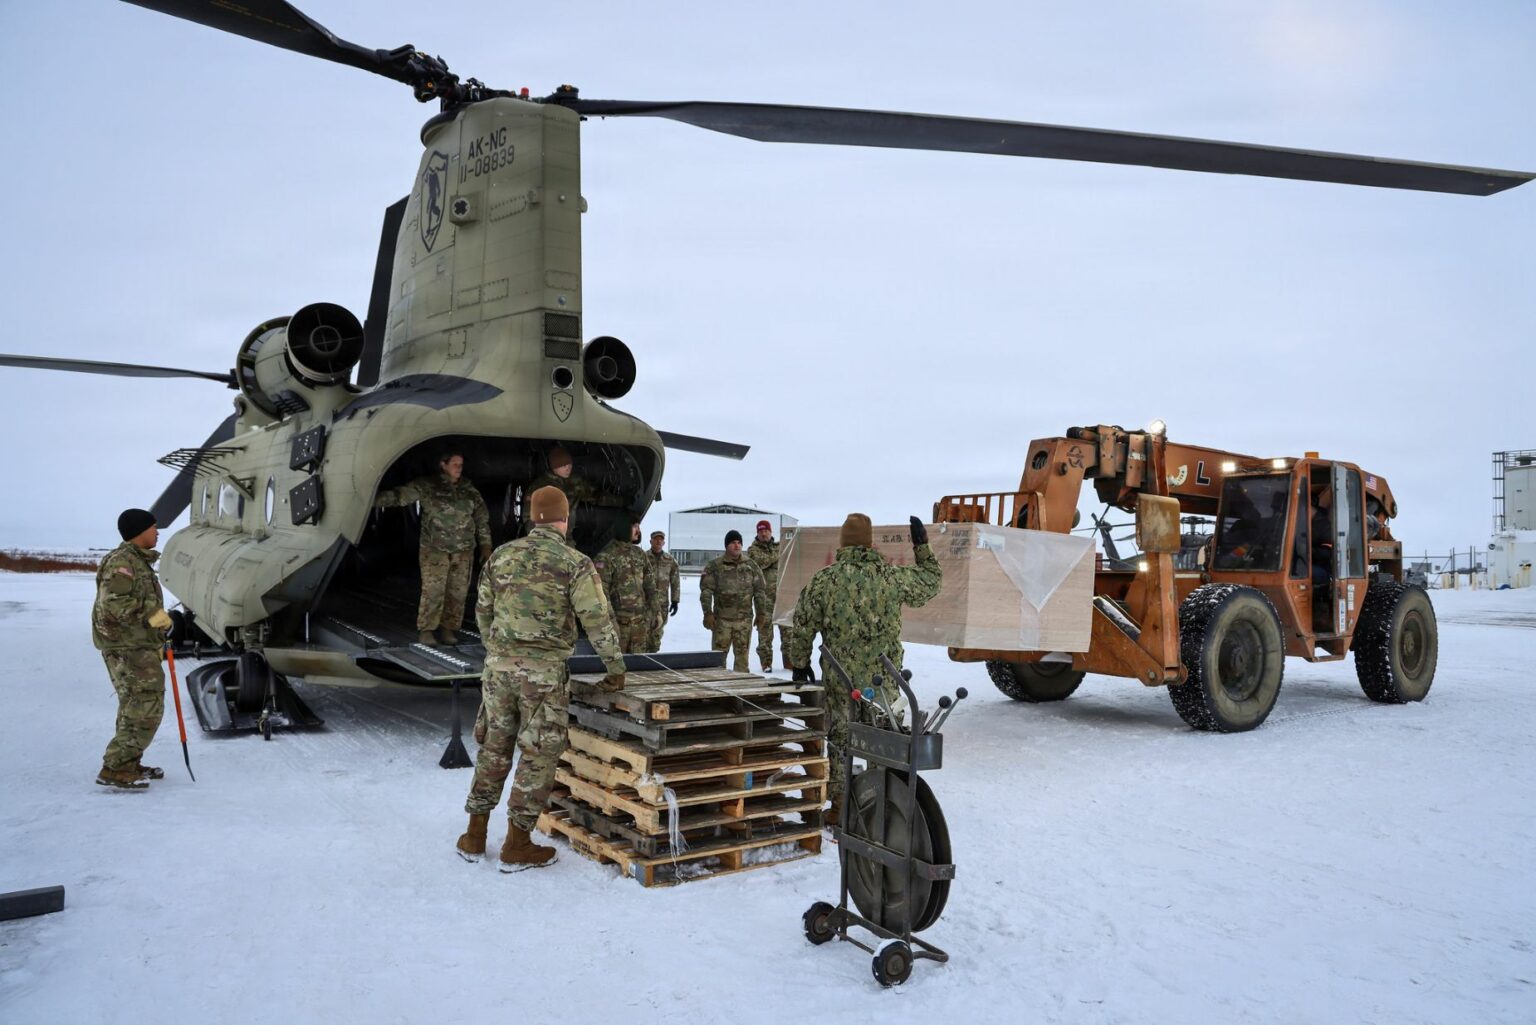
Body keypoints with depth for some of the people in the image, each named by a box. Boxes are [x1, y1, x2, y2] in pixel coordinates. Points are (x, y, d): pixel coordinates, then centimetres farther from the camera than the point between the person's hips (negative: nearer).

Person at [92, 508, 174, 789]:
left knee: (135, 706, 16)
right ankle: (115, 769, -10)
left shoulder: (139, 561, 19)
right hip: (126, 647, -11)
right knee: (145, 707, -13)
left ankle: (128, 765, 25)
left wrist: (156, 642, 22)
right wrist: (153, 614, -22)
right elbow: (114, 603, -25)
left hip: (139, 645, 11)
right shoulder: (121, 561, -14)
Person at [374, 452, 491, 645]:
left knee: (458, 591, 3)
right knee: (433, 590, -8)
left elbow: (482, 518, 13)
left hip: (463, 550, 3)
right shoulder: (426, 486, -1)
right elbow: (399, 496, -6)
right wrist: (371, 500, -17)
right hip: (434, 549, -3)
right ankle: (426, 630, 3)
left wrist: (485, 545, 10)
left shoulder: (469, 490, 9)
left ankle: (447, 628, 15)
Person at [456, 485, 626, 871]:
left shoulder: (502, 554, 6)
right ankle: (517, 846, 12)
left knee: (495, 748, 18)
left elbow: (482, 609, 14)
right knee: (539, 754, 7)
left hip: (499, 666, 5)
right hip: (544, 671, -5)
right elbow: (598, 621, -12)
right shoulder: (575, 563, -8)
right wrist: (616, 669, -1)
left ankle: (475, 836, 25)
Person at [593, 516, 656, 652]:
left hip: (640, 622, 6)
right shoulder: (606, 556, -10)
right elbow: (601, 593, -13)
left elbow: (650, 585, 15)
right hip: (618, 622, -6)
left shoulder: (640, 554, 11)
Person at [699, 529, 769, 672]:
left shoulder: (751, 566, 7)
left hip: (744, 619, 2)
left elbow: (760, 590, 8)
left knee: (742, 654, 8)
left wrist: (761, 613, 4)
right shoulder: (715, 565, 0)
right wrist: (708, 613, -11)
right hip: (722, 619, -2)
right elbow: (706, 590, -4)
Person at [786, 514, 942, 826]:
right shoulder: (894, 577, -5)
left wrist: (800, 665, 12)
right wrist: (922, 545, 23)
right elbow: (932, 581, 13)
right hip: (884, 680, 1)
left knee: (839, 741, 13)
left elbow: (802, 627, -1)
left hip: (839, 680, 0)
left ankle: (839, 807, 19)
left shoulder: (824, 579, -6)